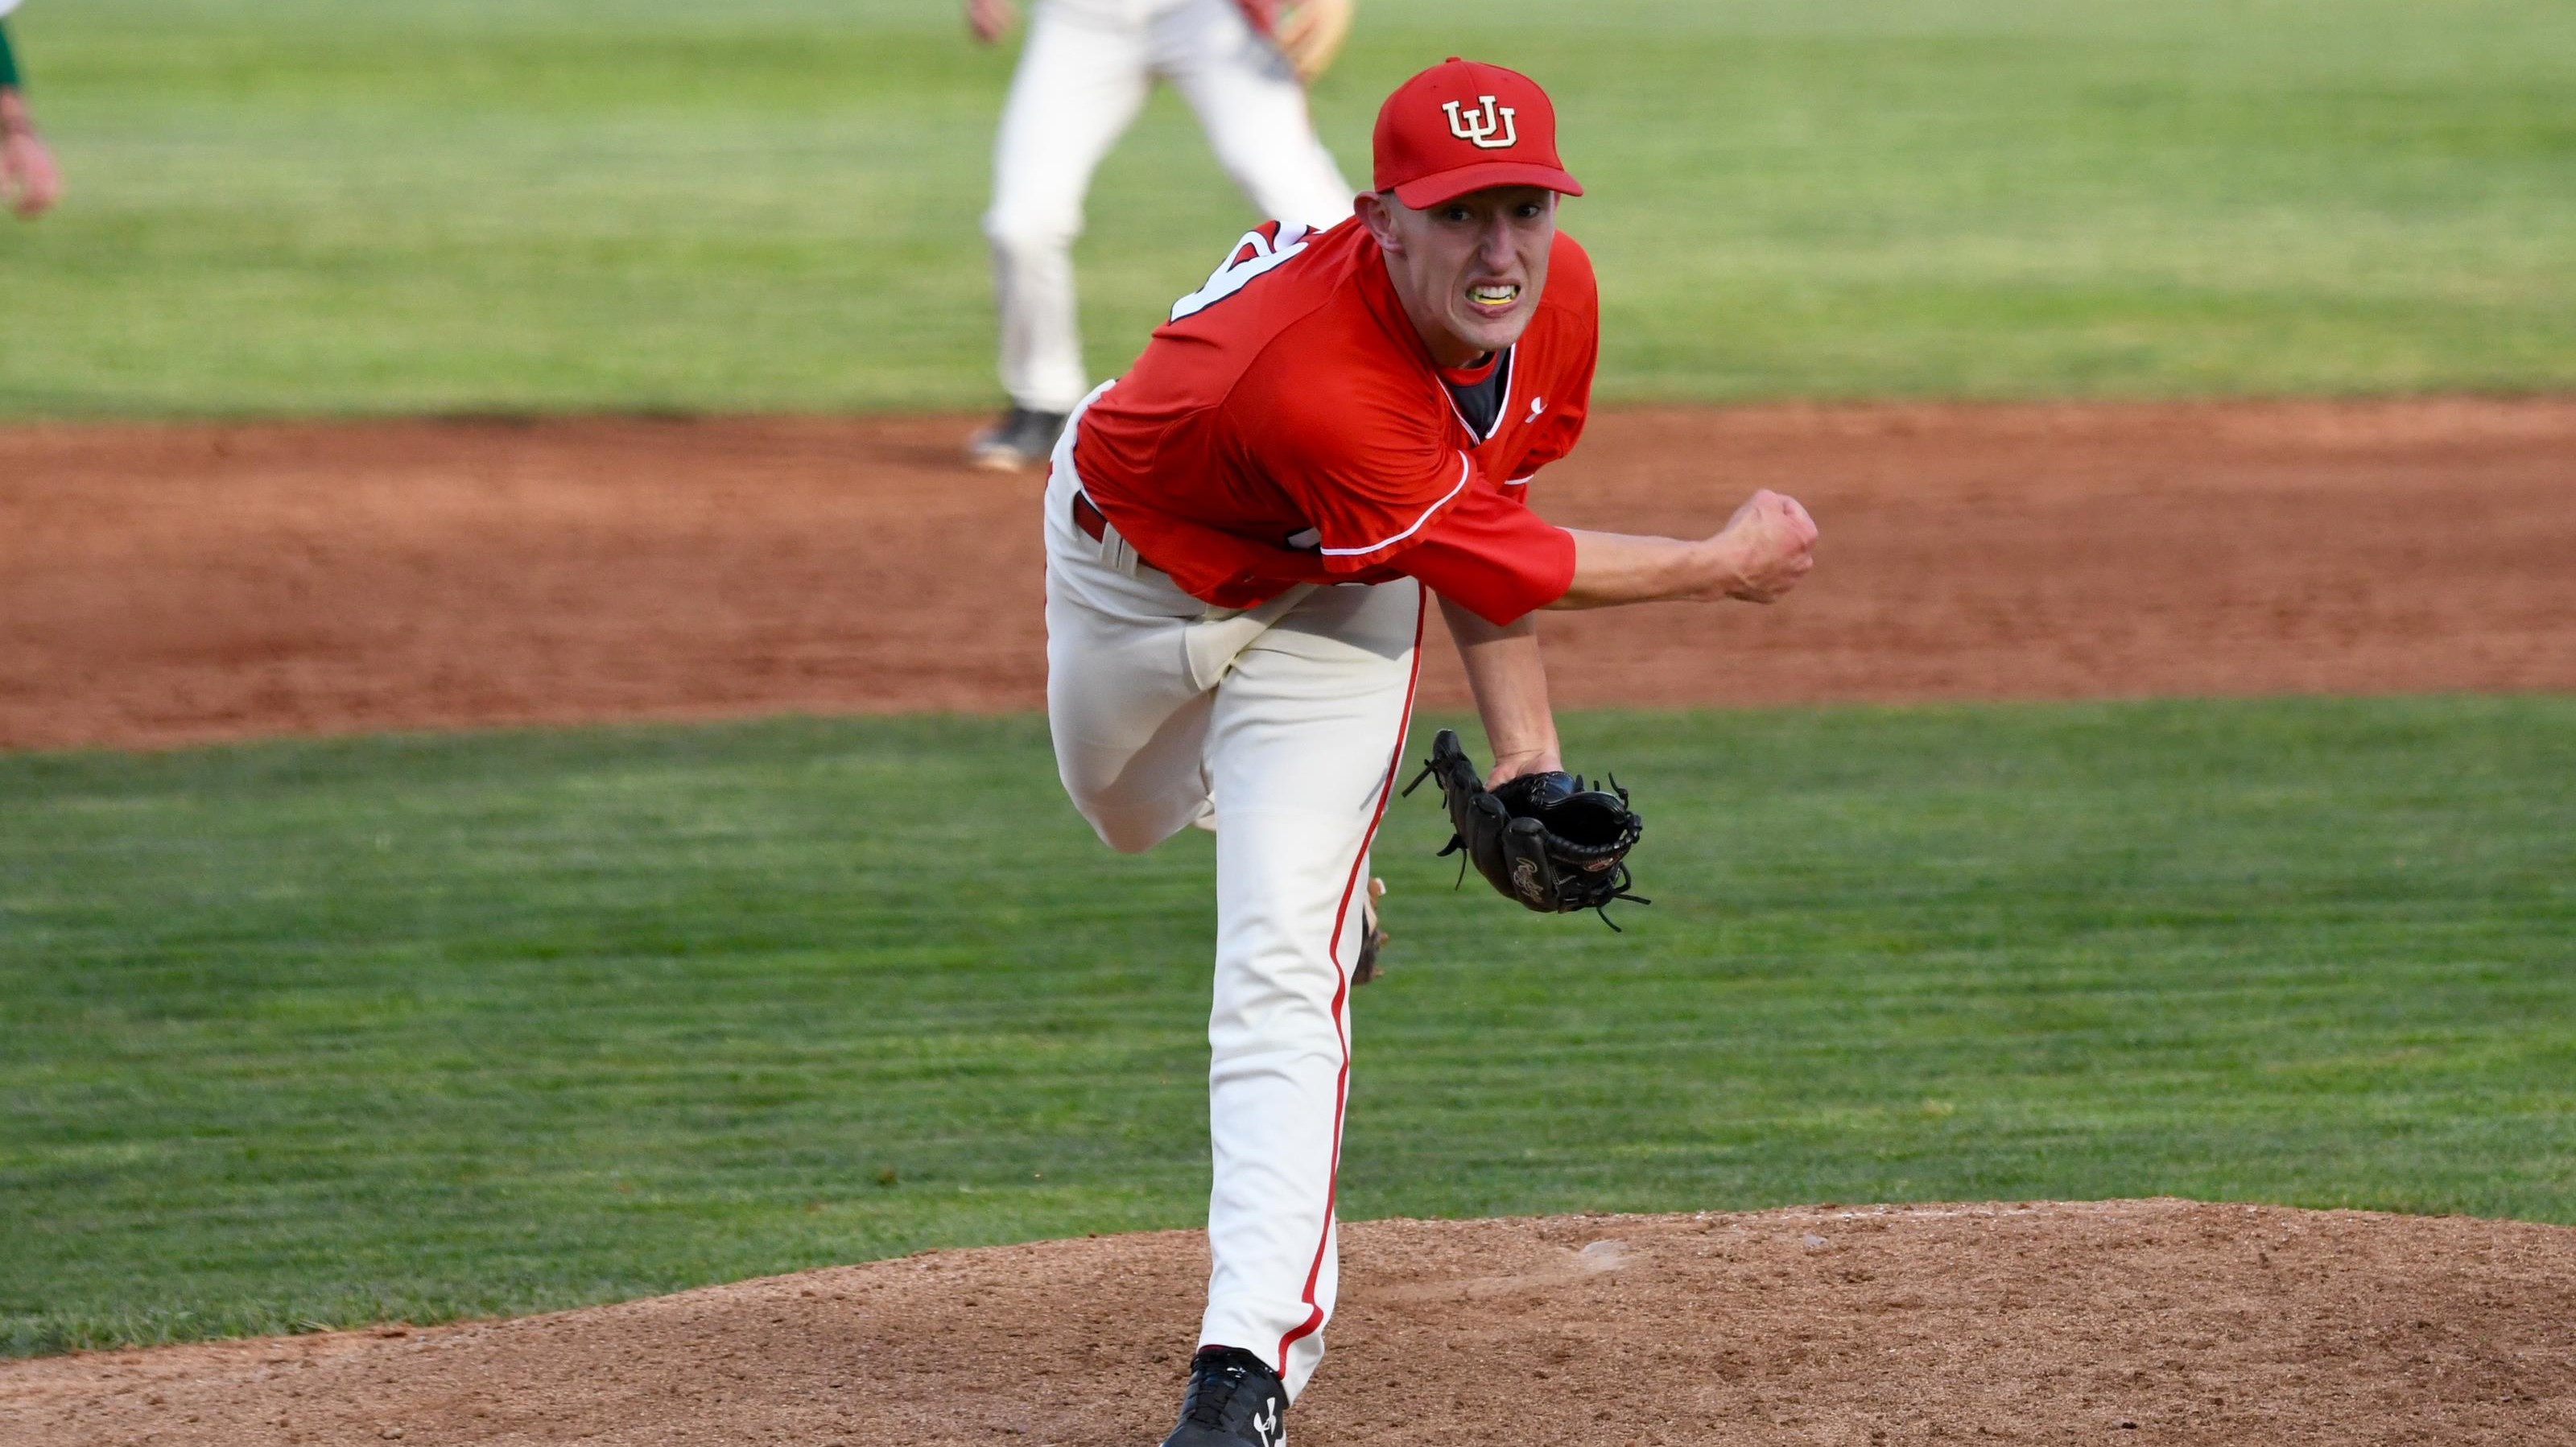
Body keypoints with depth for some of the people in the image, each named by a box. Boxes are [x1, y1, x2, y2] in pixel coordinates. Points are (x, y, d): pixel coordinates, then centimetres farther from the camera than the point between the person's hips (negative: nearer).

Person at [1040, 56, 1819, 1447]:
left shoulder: (1553, 299, -26)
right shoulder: (1317, 379, -46)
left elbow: (1478, 519, -6)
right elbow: (1505, 560, -29)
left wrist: (1528, 751, -11)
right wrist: (1726, 564, -16)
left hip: (1330, 602, 2)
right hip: (1135, 566, -2)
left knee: (1281, 964, -14)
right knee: (1126, 812, 29)